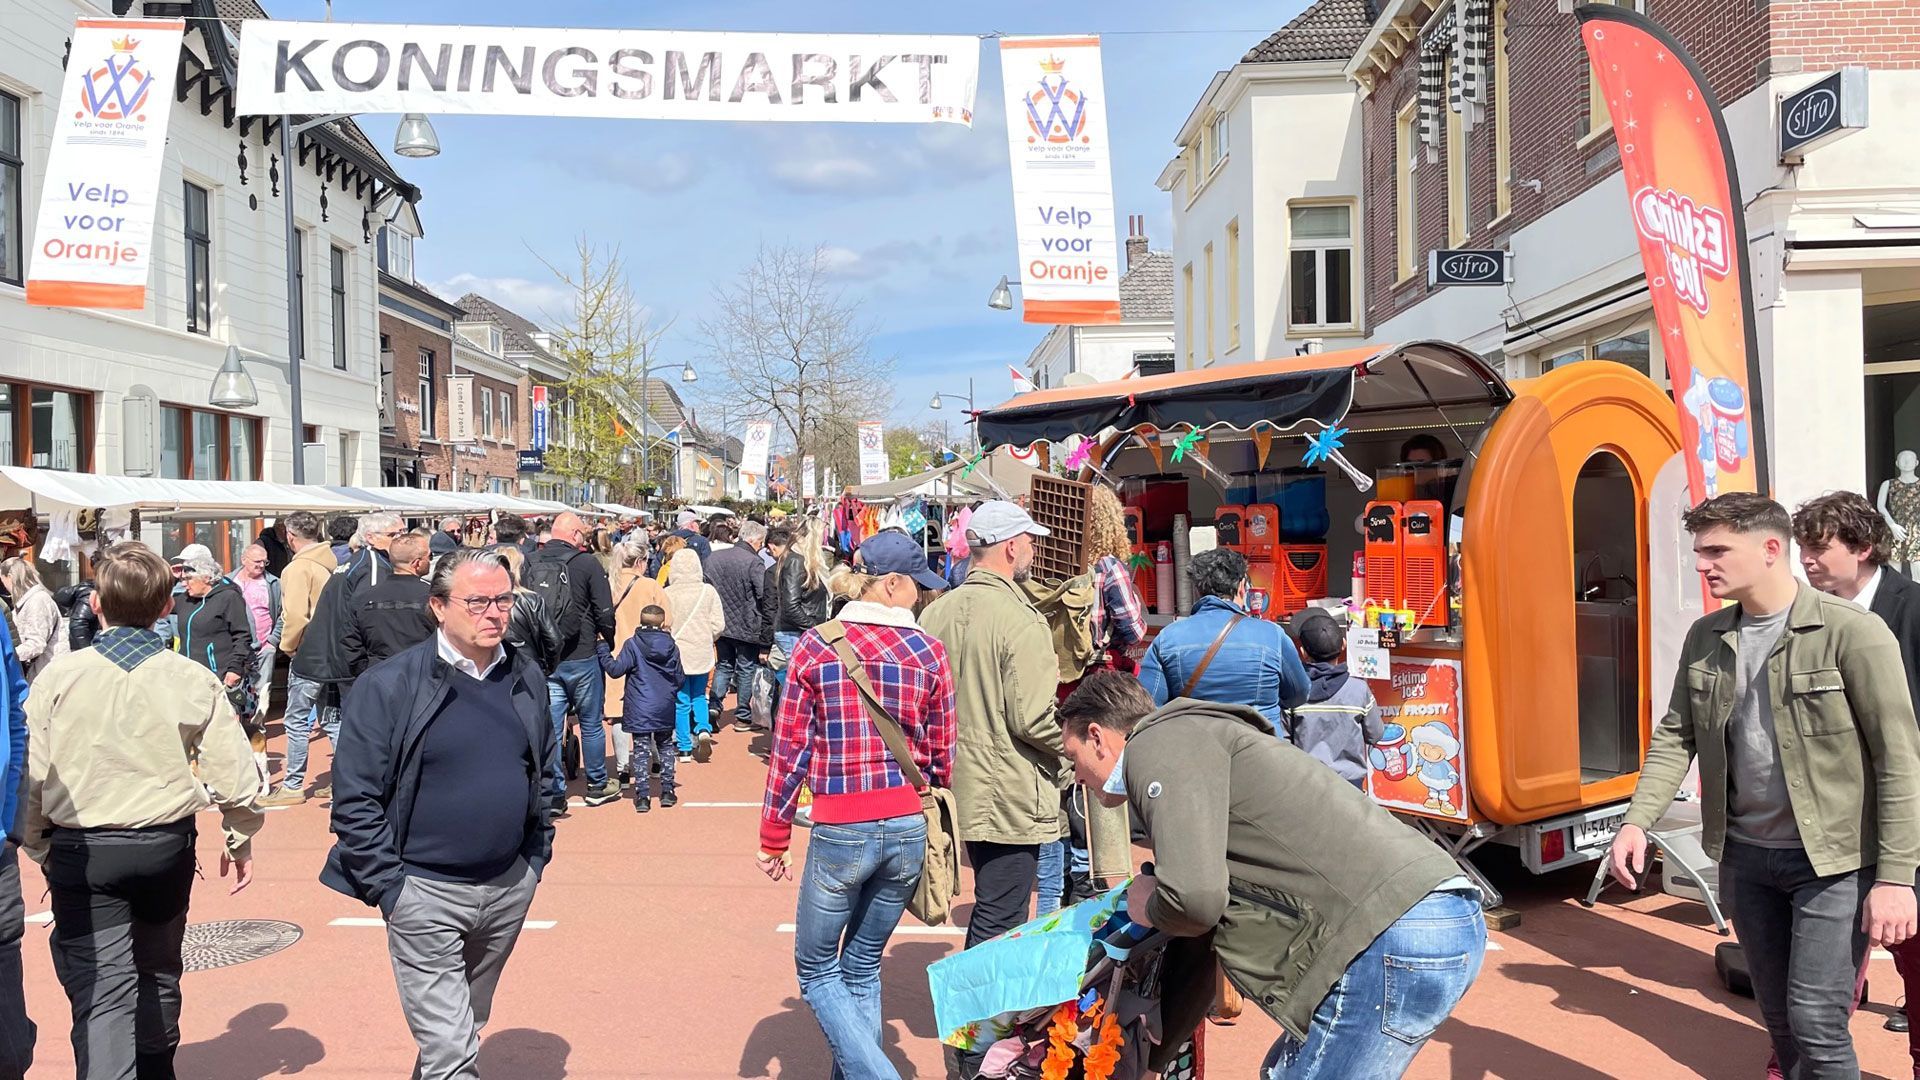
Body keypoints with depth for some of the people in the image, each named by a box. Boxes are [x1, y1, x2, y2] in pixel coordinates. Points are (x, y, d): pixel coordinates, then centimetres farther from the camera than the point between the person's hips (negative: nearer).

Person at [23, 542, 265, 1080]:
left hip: (82, 851, -2)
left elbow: (30, 777, -7)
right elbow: (236, 776, -7)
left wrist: (38, 848, 9)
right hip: (167, 844, 2)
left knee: (100, 991, -2)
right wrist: (241, 838, 10)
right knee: (158, 971, 23)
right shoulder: (195, 681, -8)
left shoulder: (59, 676, -10)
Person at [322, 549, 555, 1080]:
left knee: (469, 1024, 22)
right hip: (425, 892, -5)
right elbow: (353, 797, -10)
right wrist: (387, 888, -12)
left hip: (511, 885, 5)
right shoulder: (389, 685, -13)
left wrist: (537, 853, 11)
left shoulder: (527, 678, 3)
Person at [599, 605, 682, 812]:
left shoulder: (632, 645, -8)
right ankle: (667, 791, 15)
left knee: (641, 750, 1)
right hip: (665, 709, 3)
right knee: (665, 746, 18)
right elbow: (679, 679, 7)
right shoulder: (672, 647, 2)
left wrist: (602, 650, -1)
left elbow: (616, 670, -12)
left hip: (639, 710, -3)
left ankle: (643, 796, -3)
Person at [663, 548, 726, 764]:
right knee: (699, 695, 21)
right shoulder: (708, 591, -7)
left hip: (677, 654, -1)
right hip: (702, 654, 2)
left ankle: (685, 748, 12)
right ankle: (703, 728, -3)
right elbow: (719, 625, -5)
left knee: (681, 701, 9)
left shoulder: (668, 594, -11)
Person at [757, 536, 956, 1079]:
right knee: (863, 968, 20)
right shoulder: (929, 651, -1)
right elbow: (941, 757, 4)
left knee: (817, 970, 15)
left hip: (839, 830, -2)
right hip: (908, 830, 3)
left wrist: (774, 837, 6)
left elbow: (789, 749, -3)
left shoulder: (815, 646, -4)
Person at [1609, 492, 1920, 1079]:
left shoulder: (1853, 632, -13)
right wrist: (1637, 821, -7)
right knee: (1779, 1016, 15)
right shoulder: (1706, 638, 5)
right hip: (1746, 854, 6)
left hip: (1833, 859, -5)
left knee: (1815, 1021, -6)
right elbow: (1675, 736, 7)